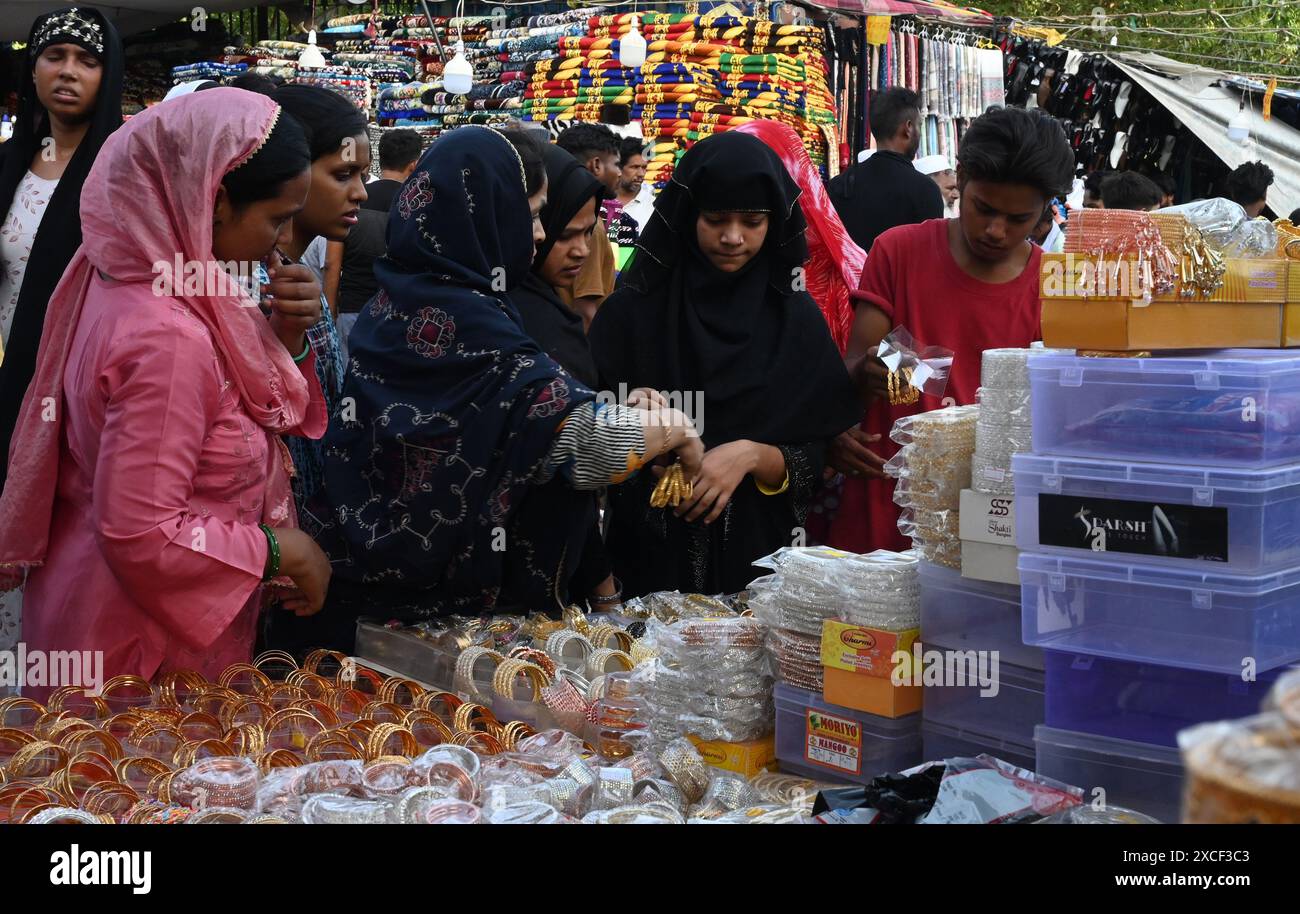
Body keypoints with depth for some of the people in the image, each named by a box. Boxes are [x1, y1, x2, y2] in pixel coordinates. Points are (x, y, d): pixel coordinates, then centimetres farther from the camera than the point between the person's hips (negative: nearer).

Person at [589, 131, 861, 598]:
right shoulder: (632, 311, -4)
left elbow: (813, 468, -1)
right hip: (647, 559, -1)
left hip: (758, 561, 1)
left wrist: (752, 455, -18)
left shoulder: (796, 319, 0)